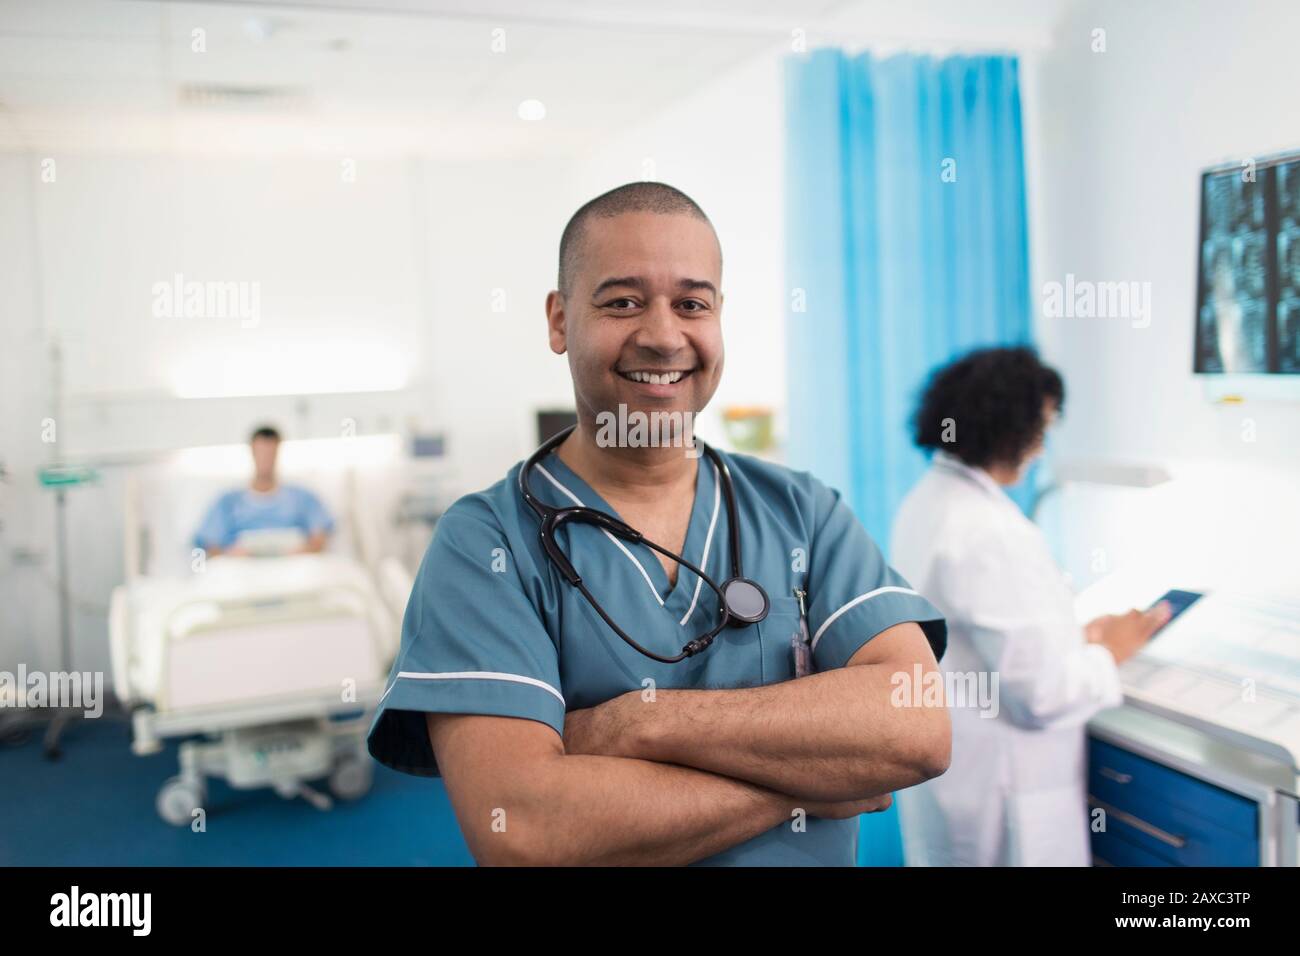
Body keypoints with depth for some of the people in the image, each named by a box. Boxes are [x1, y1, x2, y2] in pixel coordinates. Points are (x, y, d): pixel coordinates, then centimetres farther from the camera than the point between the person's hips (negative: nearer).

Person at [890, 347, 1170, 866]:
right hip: (996, 791, -9)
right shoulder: (989, 533, -28)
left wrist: (1075, 637, 9)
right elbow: (1043, 694, -25)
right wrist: (1107, 654, -7)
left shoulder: (927, 498, 2)